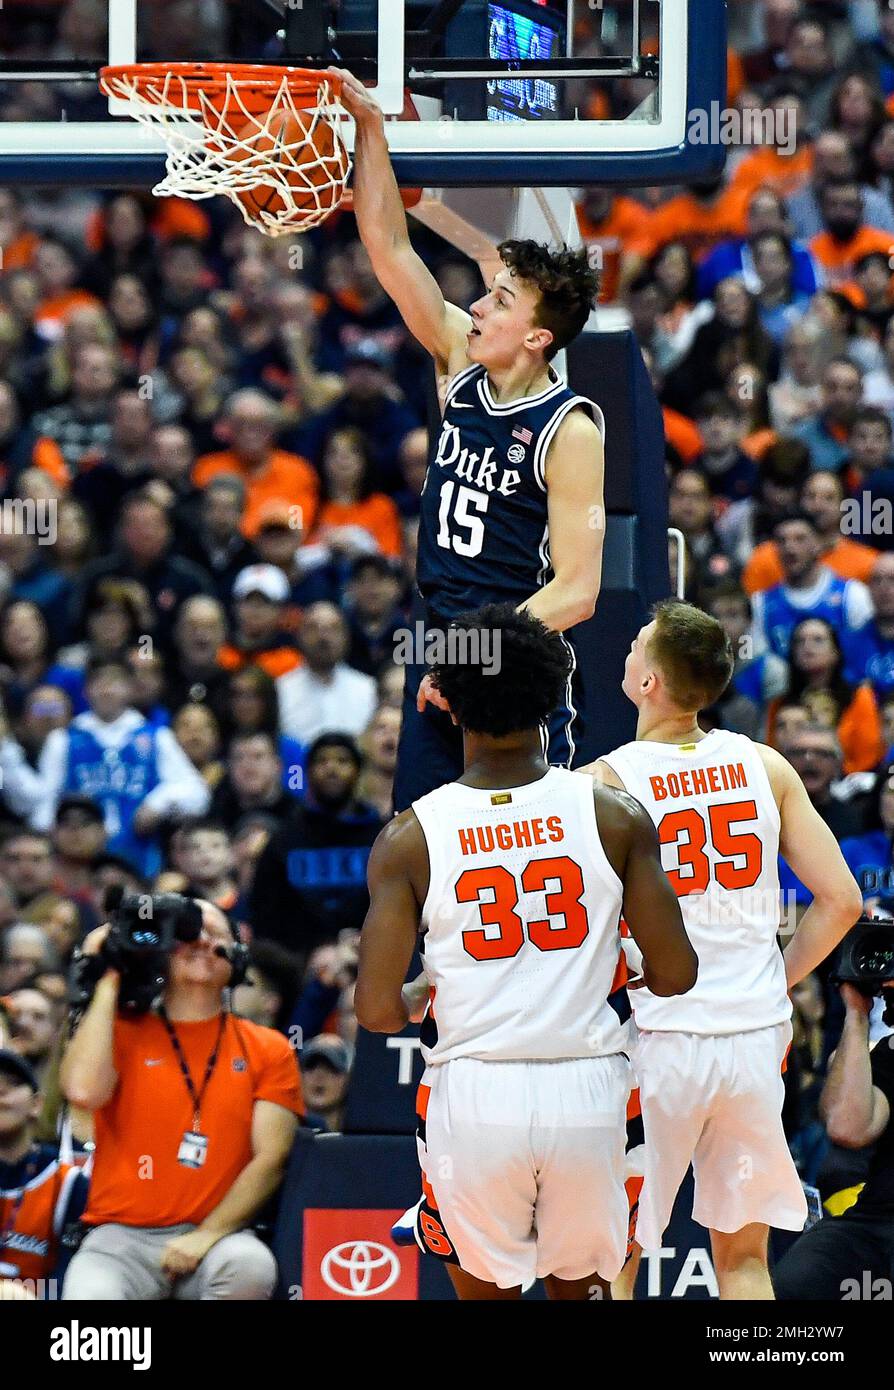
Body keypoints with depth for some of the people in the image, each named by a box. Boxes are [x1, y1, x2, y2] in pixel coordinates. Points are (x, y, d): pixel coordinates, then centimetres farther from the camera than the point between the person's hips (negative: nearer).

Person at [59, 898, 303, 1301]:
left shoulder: (267, 1050, 11)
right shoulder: (122, 1034, 10)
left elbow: (270, 1157, 2)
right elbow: (84, 1090, -12)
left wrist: (206, 1236, -13)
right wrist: (107, 984, -2)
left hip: (218, 1234, 1)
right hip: (122, 1236, -1)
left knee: (250, 1267, -35)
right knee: (90, 1297, -35)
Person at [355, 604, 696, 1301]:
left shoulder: (410, 837, -5)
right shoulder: (616, 816, -3)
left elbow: (377, 1009, -8)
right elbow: (676, 976, 0)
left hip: (474, 1093, -1)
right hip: (588, 1088, 1)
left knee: (487, 1288, 18)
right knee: (581, 1287, 21)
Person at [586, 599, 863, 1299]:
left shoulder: (604, 783, -11)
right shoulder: (764, 766, 1)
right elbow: (841, 901, 2)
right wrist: (778, 980, 13)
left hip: (655, 1040, -4)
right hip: (757, 1035, 4)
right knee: (744, 1259, 14)